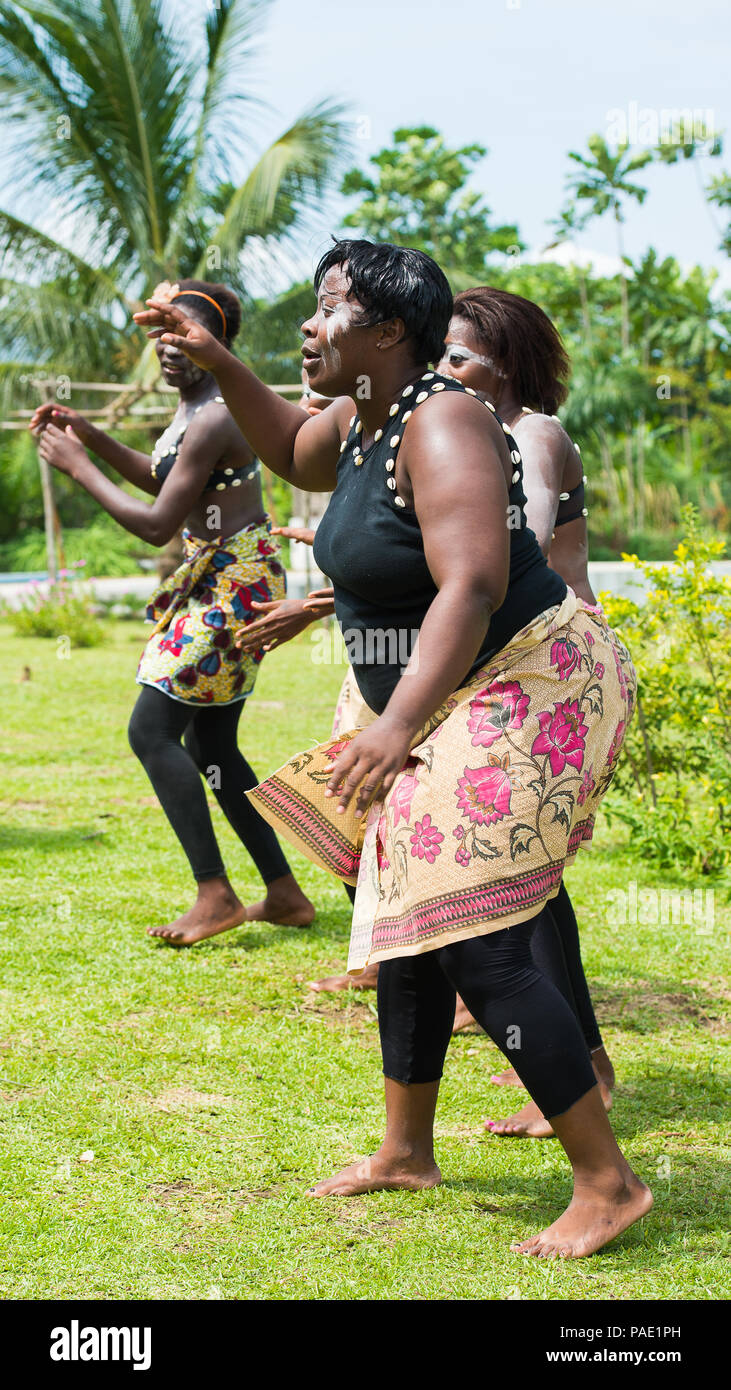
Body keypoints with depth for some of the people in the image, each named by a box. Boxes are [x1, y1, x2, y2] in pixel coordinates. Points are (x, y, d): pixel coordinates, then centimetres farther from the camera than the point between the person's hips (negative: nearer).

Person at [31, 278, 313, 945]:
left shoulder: (213, 421, -20)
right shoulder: (197, 406, 11)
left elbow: (157, 524, -18)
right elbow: (168, 480, 26)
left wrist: (79, 467, -10)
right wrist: (91, 437, 15)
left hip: (233, 586, -10)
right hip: (222, 581, 10)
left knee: (152, 730, -10)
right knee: (211, 746, 13)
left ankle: (215, 895, -9)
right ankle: (285, 894, 18)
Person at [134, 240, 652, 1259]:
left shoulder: (442, 423, -21)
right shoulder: (361, 422, 8)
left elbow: (473, 585, -31)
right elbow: (292, 454, 32)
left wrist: (398, 723, -38)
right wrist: (216, 361, 19)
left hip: (522, 693, -10)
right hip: (444, 707, 10)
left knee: (477, 944, -16)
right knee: (408, 920, 17)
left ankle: (608, 1183, -9)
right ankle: (406, 1150, 33)